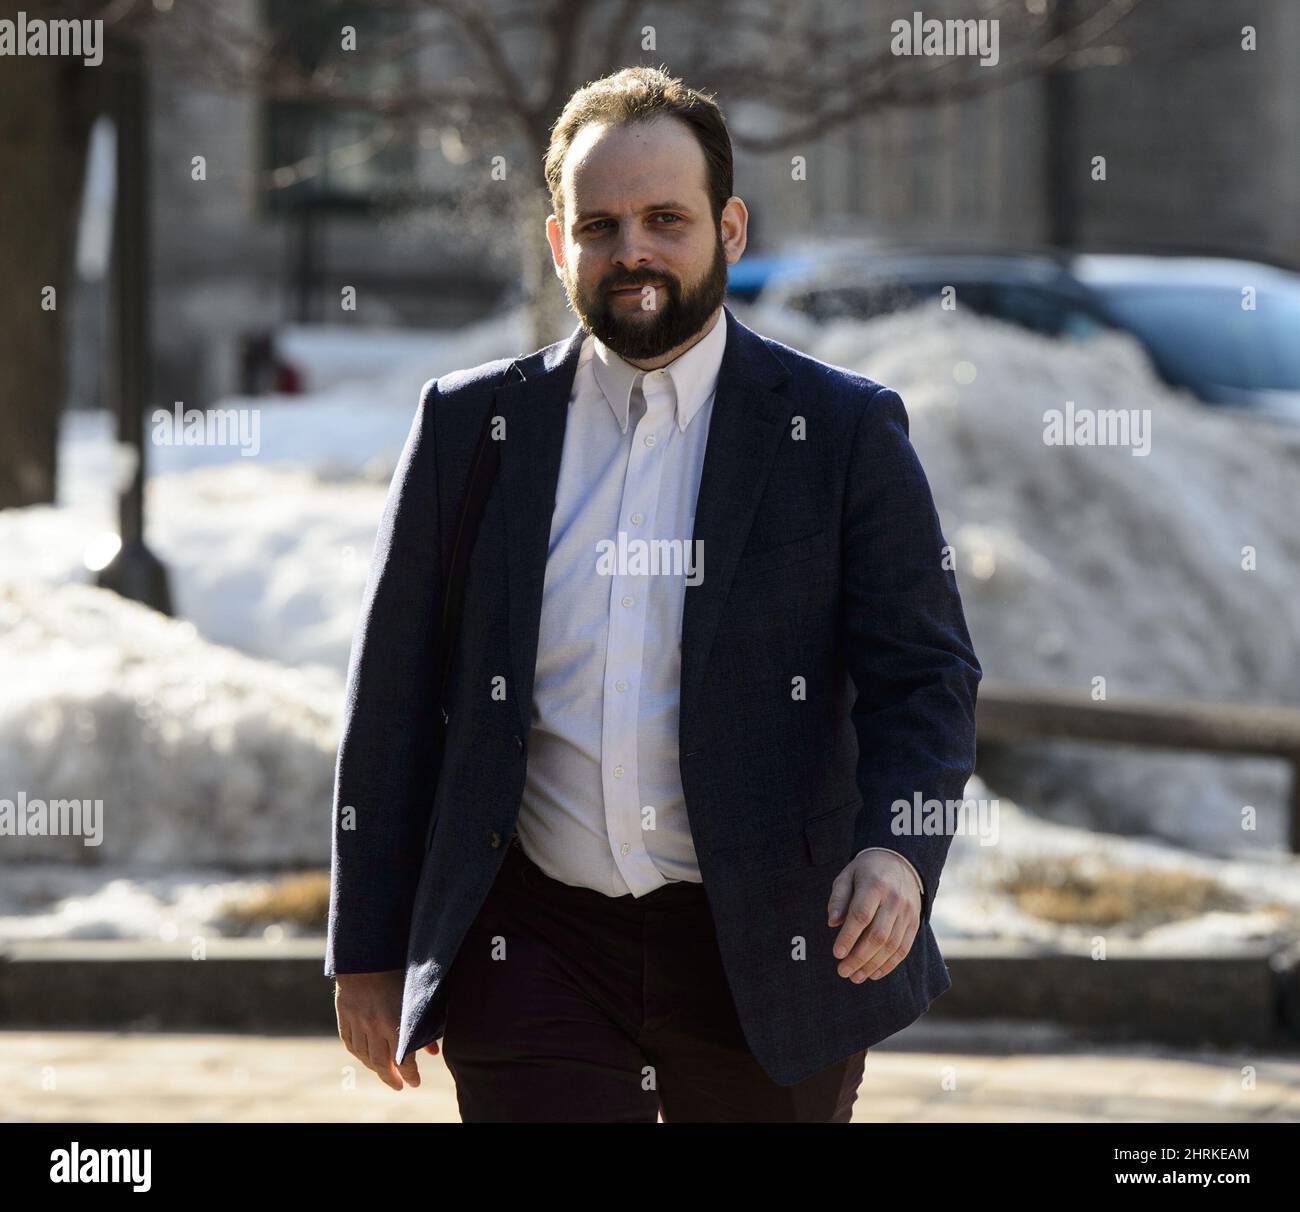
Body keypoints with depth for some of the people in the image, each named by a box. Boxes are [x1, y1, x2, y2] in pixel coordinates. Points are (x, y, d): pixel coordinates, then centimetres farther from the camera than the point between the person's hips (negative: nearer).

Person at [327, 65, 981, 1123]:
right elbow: (393, 703, 8)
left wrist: (898, 850, -24)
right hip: (535, 947, 1)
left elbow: (926, 676, -4)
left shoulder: (844, 431, 1)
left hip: (768, 954, 0)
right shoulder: (467, 427, 6)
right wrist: (368, 952, 6)